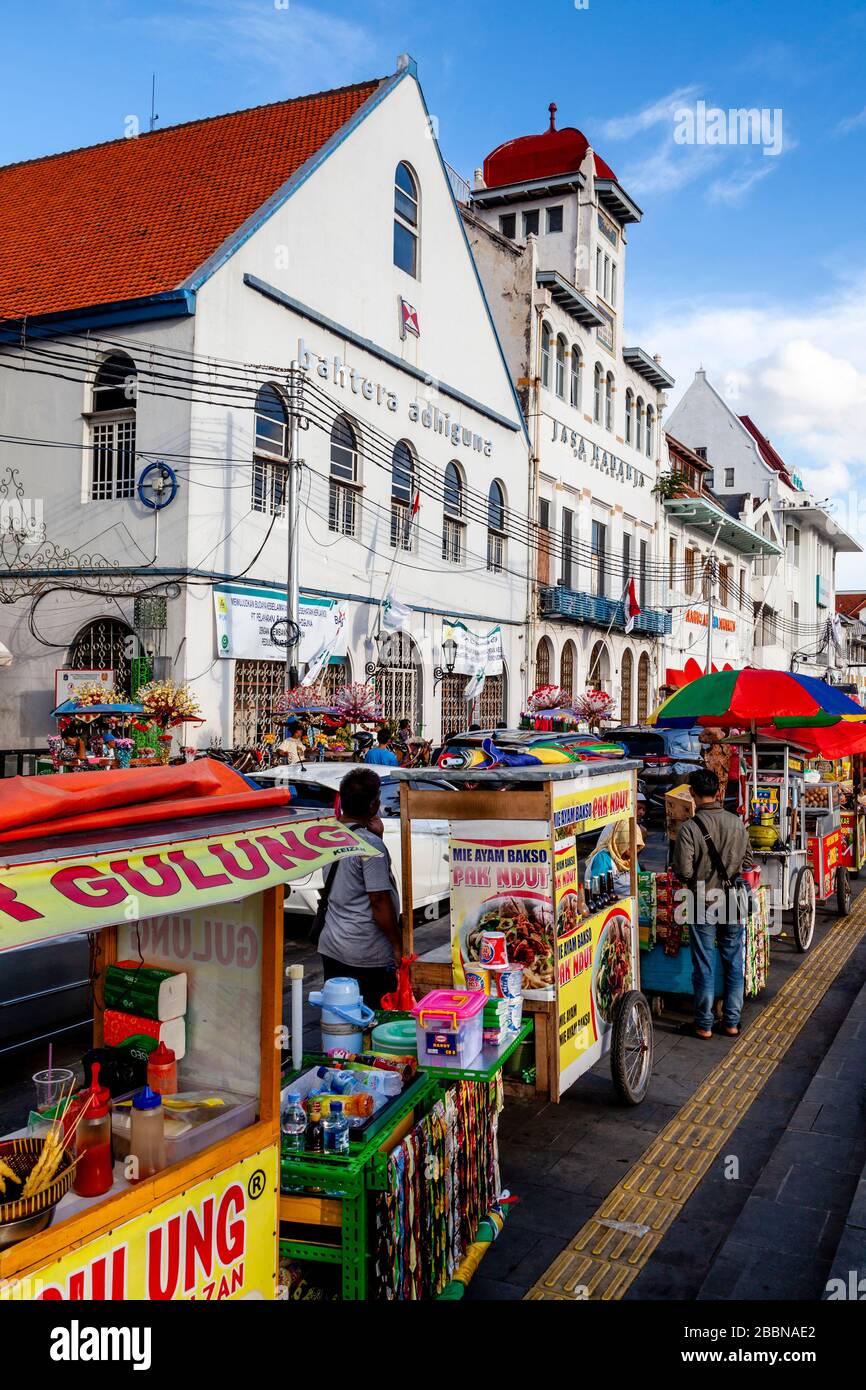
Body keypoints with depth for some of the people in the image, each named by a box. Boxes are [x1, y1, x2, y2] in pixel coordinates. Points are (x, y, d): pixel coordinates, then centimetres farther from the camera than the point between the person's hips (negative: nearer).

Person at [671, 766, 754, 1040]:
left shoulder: (689, 828, -17)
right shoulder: (737, 823, -3)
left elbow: (683, 872, -17)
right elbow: (748, 863, 6)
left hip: (702, 904, -3)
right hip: (732, 902, 4)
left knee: (704, 966, 6)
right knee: (734, 964, 14)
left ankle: (704, 1025, 15)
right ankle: (732, 1022, 21)